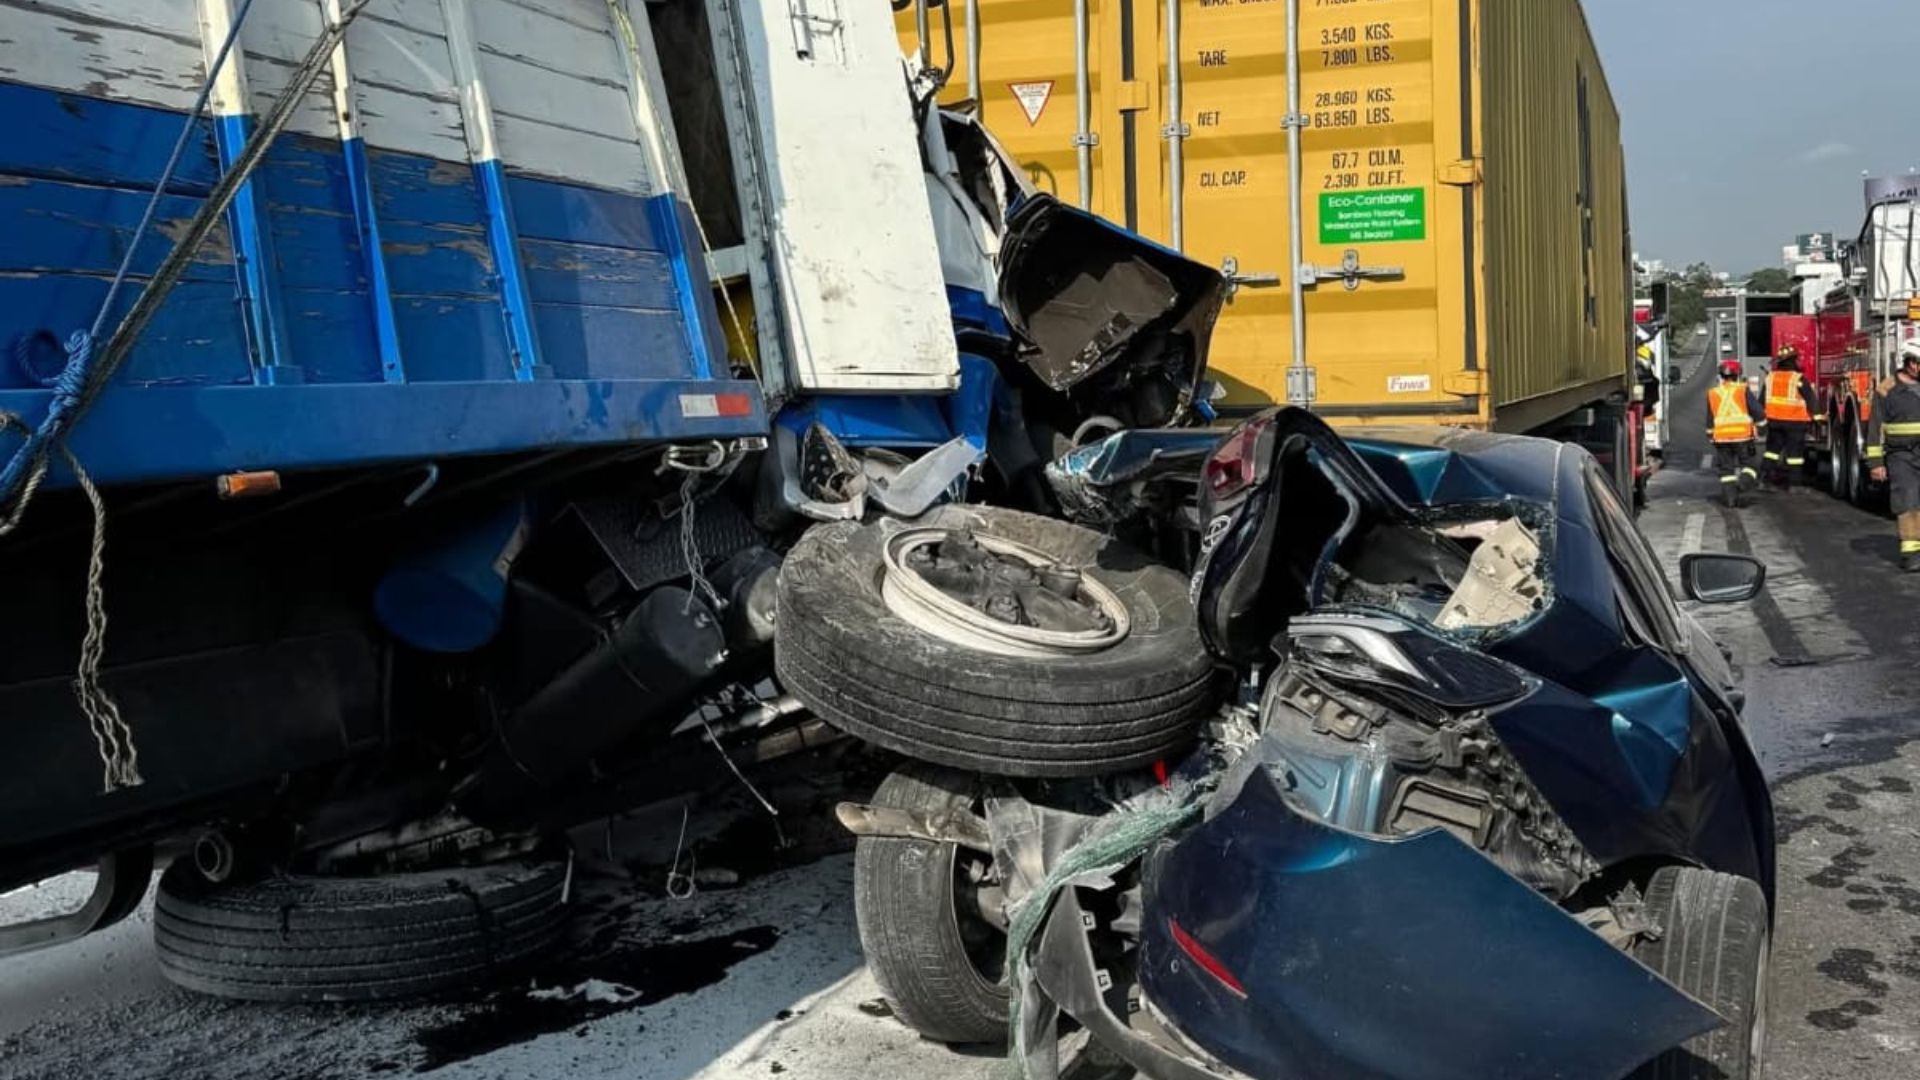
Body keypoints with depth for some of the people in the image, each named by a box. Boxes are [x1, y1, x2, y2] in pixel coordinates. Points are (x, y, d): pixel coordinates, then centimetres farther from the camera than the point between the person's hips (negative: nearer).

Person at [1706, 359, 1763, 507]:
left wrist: (1711, 436, 22)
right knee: (1747, 464, 7)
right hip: (1742, 434, -2)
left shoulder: (1712, 393, 8)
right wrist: (1760, 427, 7)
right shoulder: (1743, 390, -2)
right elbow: (1757, 411, -5)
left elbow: (1710, 420, 14)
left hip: (1721, 436, 3)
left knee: (1726, 469, 8)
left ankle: (1731, 496, 2)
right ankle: (1743, 483, -18)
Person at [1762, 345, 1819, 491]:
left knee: (1773, 449, 14)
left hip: (1774, 420, 4)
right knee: (1793, 452, 3)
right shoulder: (1799, 379, -11)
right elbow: (1811, 401, -9)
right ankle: (1787, 483, 2)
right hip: (1795, 422, -4)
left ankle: (1770, 479, 11)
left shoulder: (1770, 378, 4)